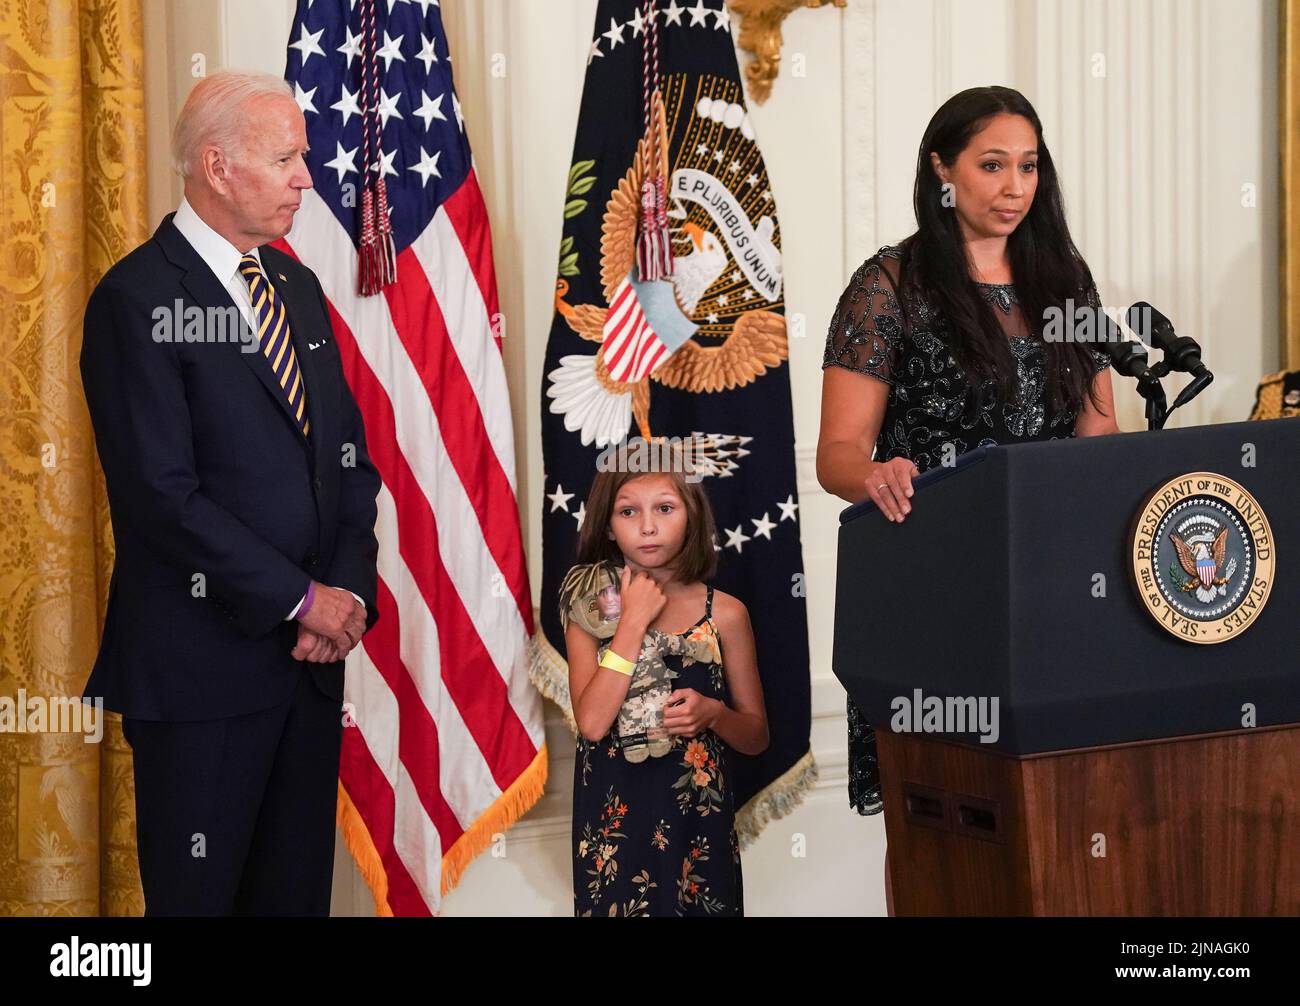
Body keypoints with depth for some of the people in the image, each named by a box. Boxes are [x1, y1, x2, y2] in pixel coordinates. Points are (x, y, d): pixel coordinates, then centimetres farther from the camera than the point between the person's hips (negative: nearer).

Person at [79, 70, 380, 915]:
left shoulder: (297, 286, 13)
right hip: (204, 661, -7)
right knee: (197, 892, 3)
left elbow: (350, 457, 13)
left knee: (297, 886, 11)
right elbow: (162, 496, -17)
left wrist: (350, 592, -3)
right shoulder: (138, 299, -11)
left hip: (311, 654, 7)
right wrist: (302, 599, -14)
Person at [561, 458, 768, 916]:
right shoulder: (591, 607, -3)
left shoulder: (724, 613, -2)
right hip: (613, 814, 0)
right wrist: (634, 620, -16)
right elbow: (592, 722, -16)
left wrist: (713, 713, -15)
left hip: (696, 812, 1)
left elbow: (756, 735, 6)